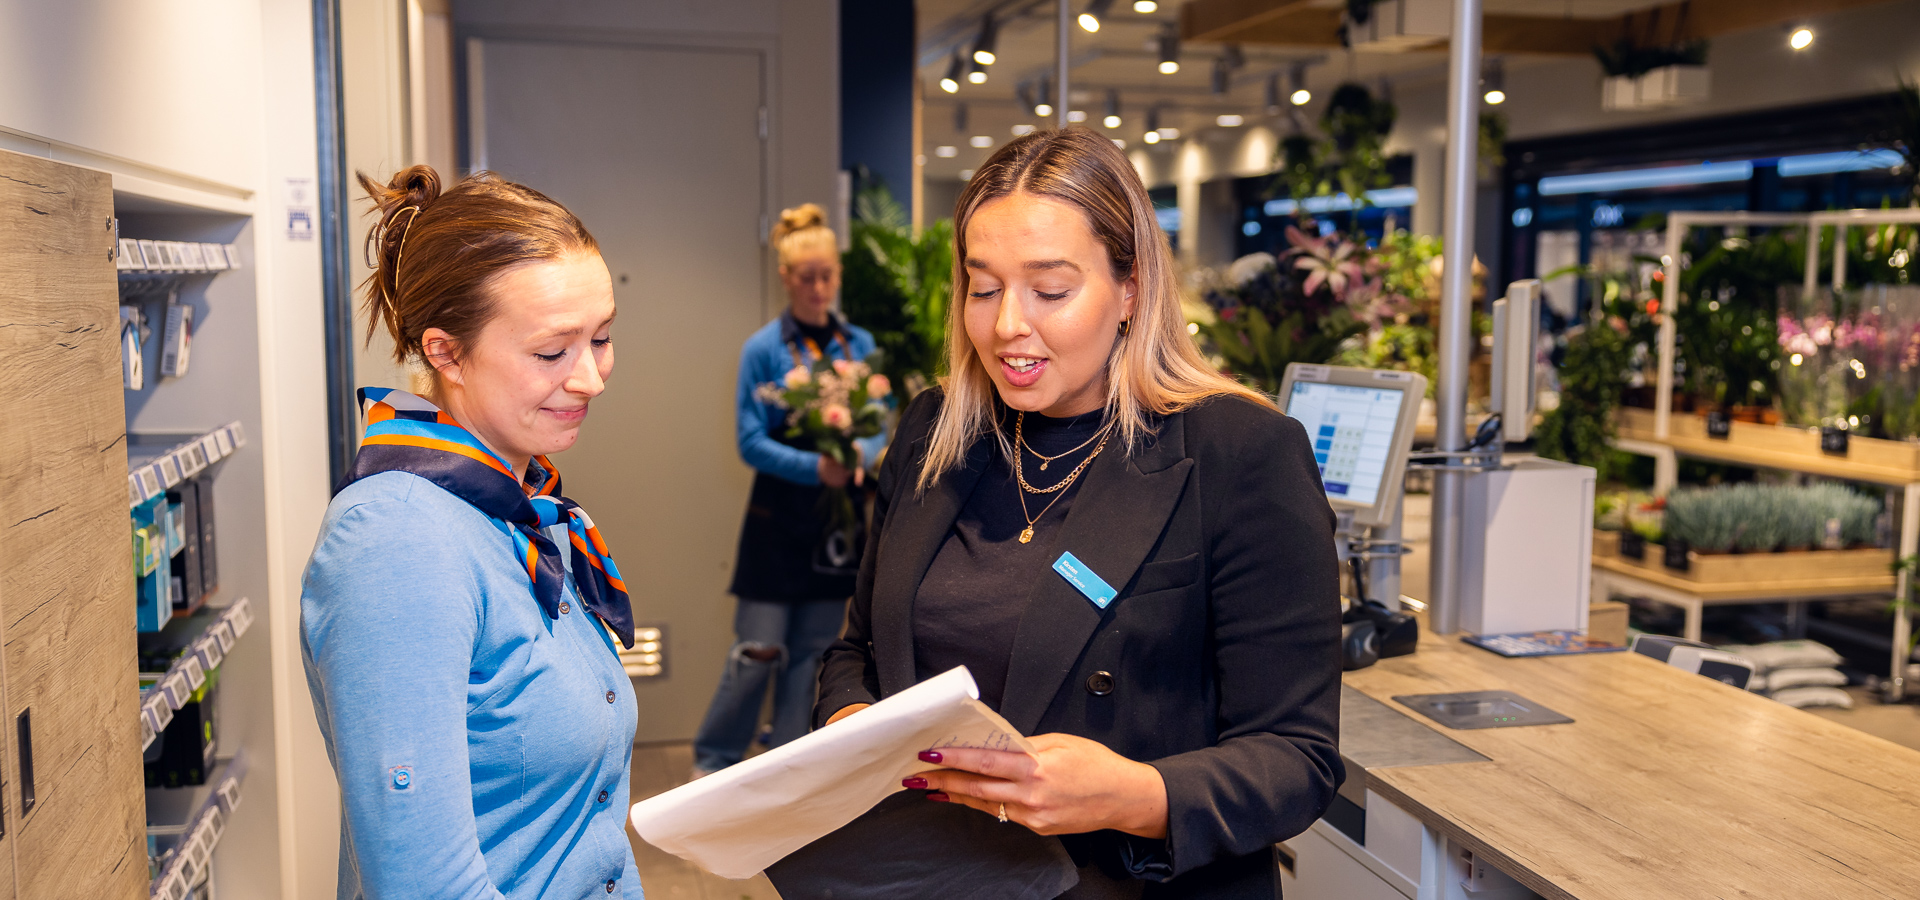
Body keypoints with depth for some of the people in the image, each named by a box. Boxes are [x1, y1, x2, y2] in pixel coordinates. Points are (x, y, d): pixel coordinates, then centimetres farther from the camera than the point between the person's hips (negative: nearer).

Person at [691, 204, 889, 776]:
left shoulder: (861, 344, 6)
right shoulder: (765, 349, -5)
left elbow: (882, 425, 7)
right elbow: (751, 443, -9)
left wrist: (860, 453, -15)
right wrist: (815, 466, -23)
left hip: (837, 523, 4)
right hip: (780, 519, -4)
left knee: (811, 652, 10)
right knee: (759, 651, -3)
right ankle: (712, 764, 16)